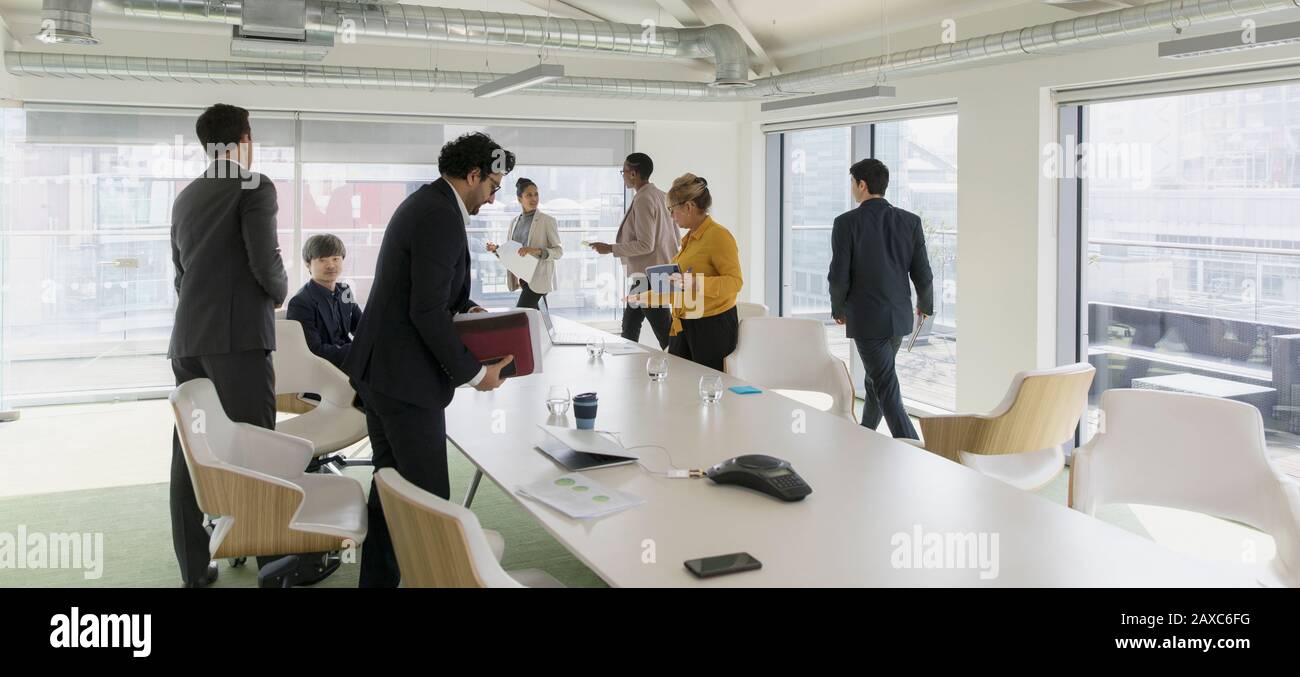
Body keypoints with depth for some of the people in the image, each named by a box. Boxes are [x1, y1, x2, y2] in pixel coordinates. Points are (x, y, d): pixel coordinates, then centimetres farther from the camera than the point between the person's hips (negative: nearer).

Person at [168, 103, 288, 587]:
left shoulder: (185, 197, 19)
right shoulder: (254, 186, -3)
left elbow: (181, 272, 20)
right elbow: (265, 261, -12)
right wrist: (280, 291, 6)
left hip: (187, 339, 7)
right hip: (238, 335, -7)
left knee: (189, 453, 5)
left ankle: (193, 569, 9)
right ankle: (272, 564, 0)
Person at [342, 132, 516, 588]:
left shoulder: (423, 203, 13)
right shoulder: (443, 218, -19)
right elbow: (427, 312, -23)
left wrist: (466, 308, 11)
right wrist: (474, 372, -16)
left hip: (377, 365, 11)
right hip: (407, 377, -10)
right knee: (428, 497, -2)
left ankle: (377, 579, 26)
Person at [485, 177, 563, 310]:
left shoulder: (547, 221, -6)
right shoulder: (514, 222, 10)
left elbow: (559, 251, -7)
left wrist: (538, 251, -23)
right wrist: (496, 249, -3)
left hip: (538, 278, -6)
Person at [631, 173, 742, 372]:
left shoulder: (719, 236, -11)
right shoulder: (689, 238, 15)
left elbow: (735, 282, -19)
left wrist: (695, 283, -31)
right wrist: (646, 297, 25)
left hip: (713, 327, -8)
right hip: (684, 326, 8)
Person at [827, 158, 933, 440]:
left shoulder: (847, 222, -12)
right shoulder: (910, 221, -1)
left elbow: (839, 276, -12)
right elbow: (923, 274, 0)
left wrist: (838, 310, 6)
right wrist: (925, 305, 19)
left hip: (866, 319, -5)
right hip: (900, 316, 5)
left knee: (887, 389, -3)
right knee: (877, 377, 23)